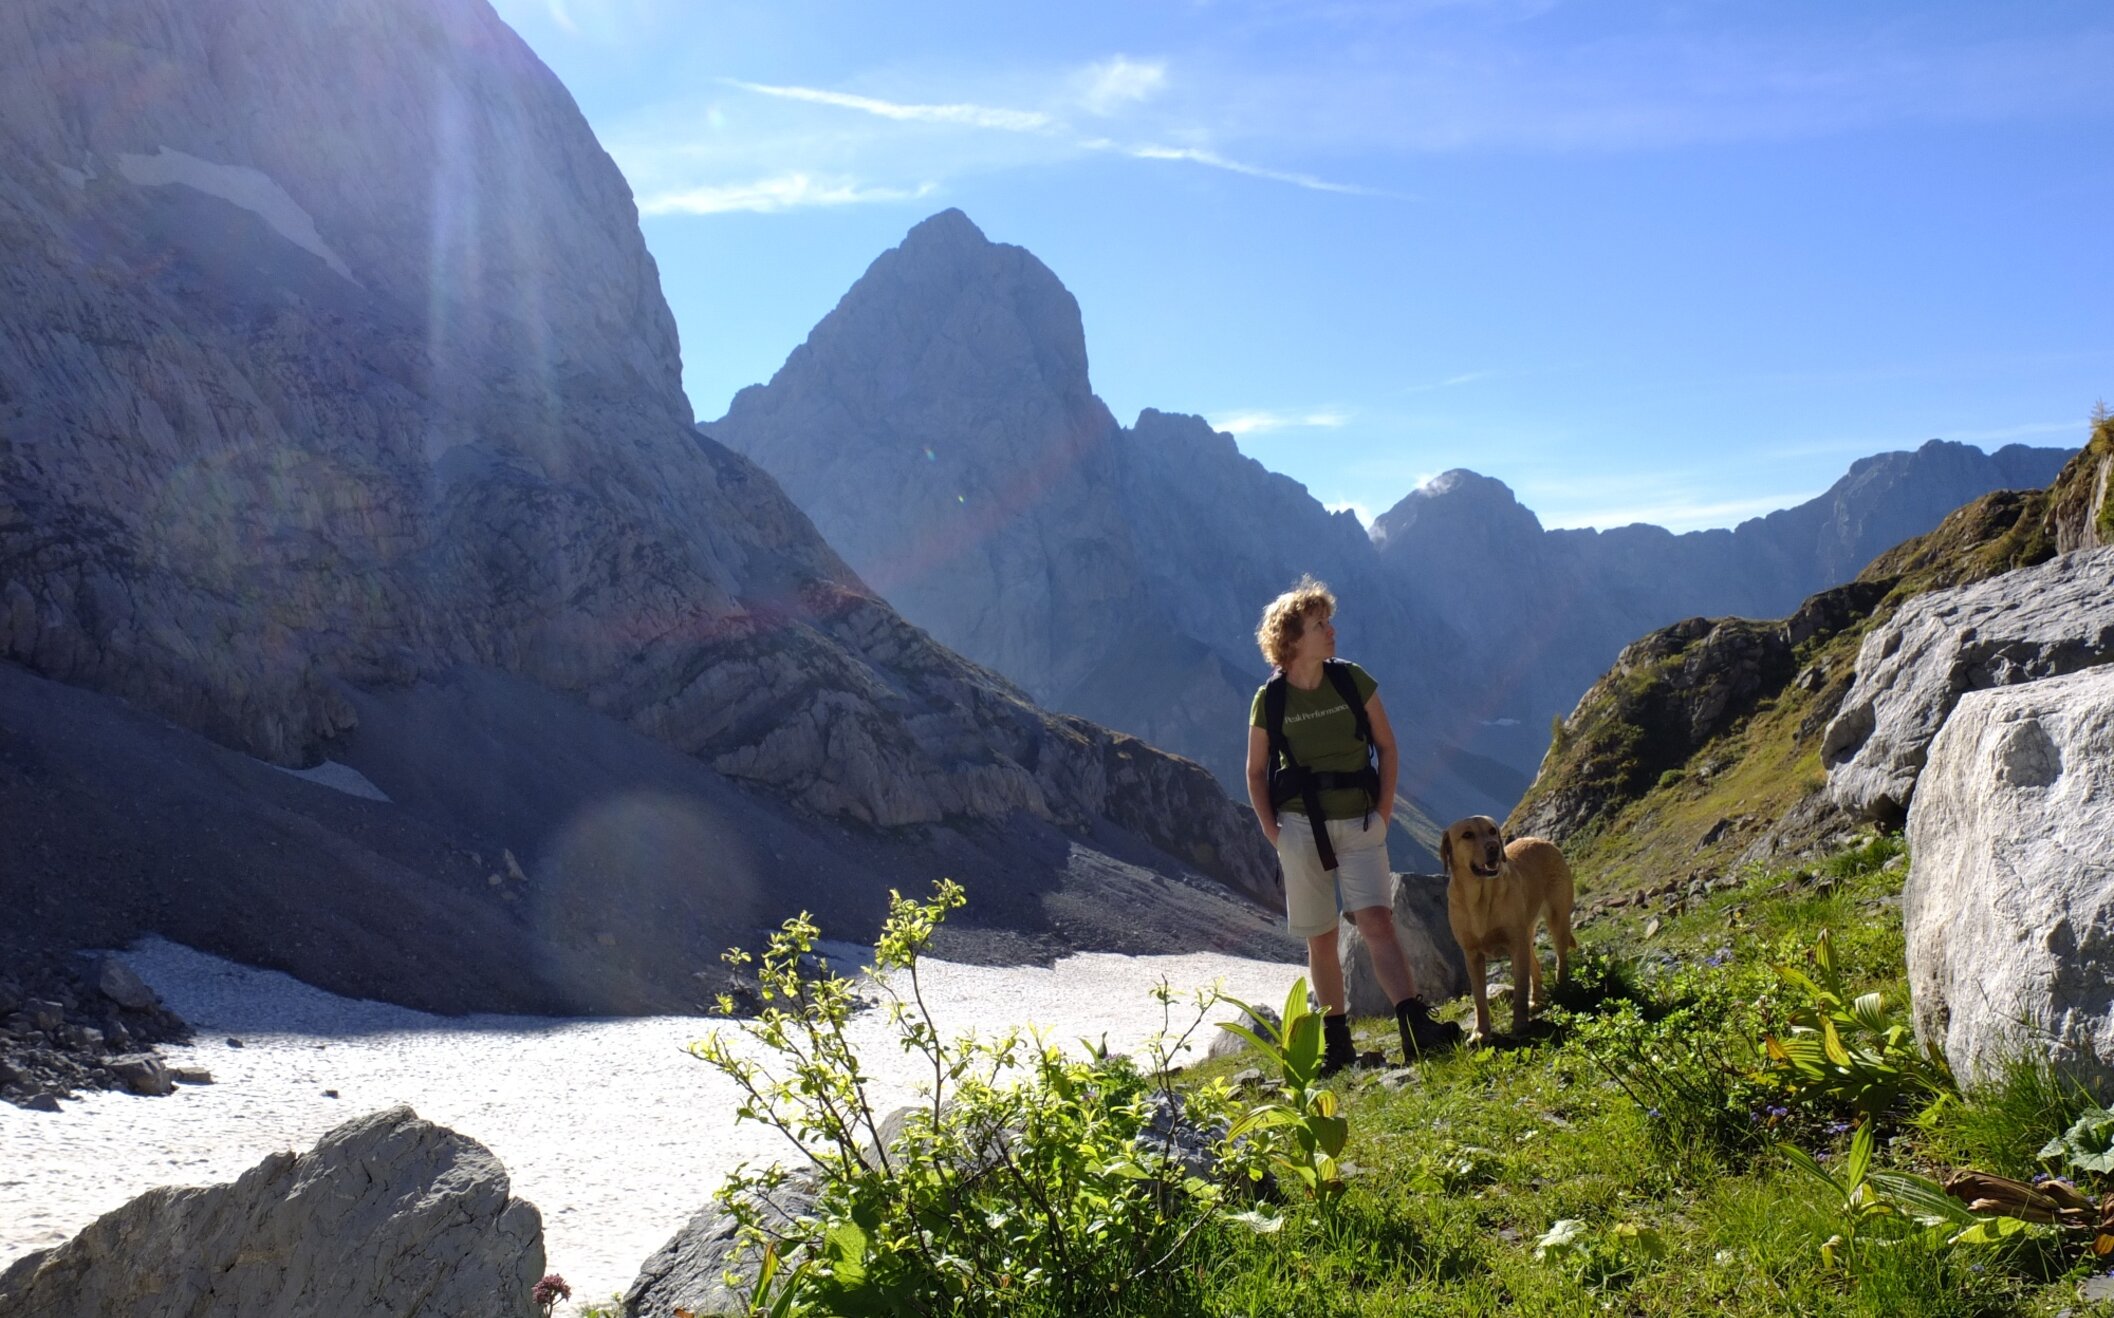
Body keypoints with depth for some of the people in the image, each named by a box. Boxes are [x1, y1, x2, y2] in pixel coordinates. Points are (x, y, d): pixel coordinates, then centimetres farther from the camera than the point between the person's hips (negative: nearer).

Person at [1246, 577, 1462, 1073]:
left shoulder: (1352, 680, -1)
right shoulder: (1270, 700, -3)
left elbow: (1385, 745, 7)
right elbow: (1256, 772, 7)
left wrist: (1384, 809, -1)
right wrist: (1271, 828, -2)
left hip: (1359, 826, 0)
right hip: (1301, 829, 0)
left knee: (1377, 921, -16)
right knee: (1320, 939, 7)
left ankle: (1416, 1029, -23)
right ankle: (1336, 1043, 18)